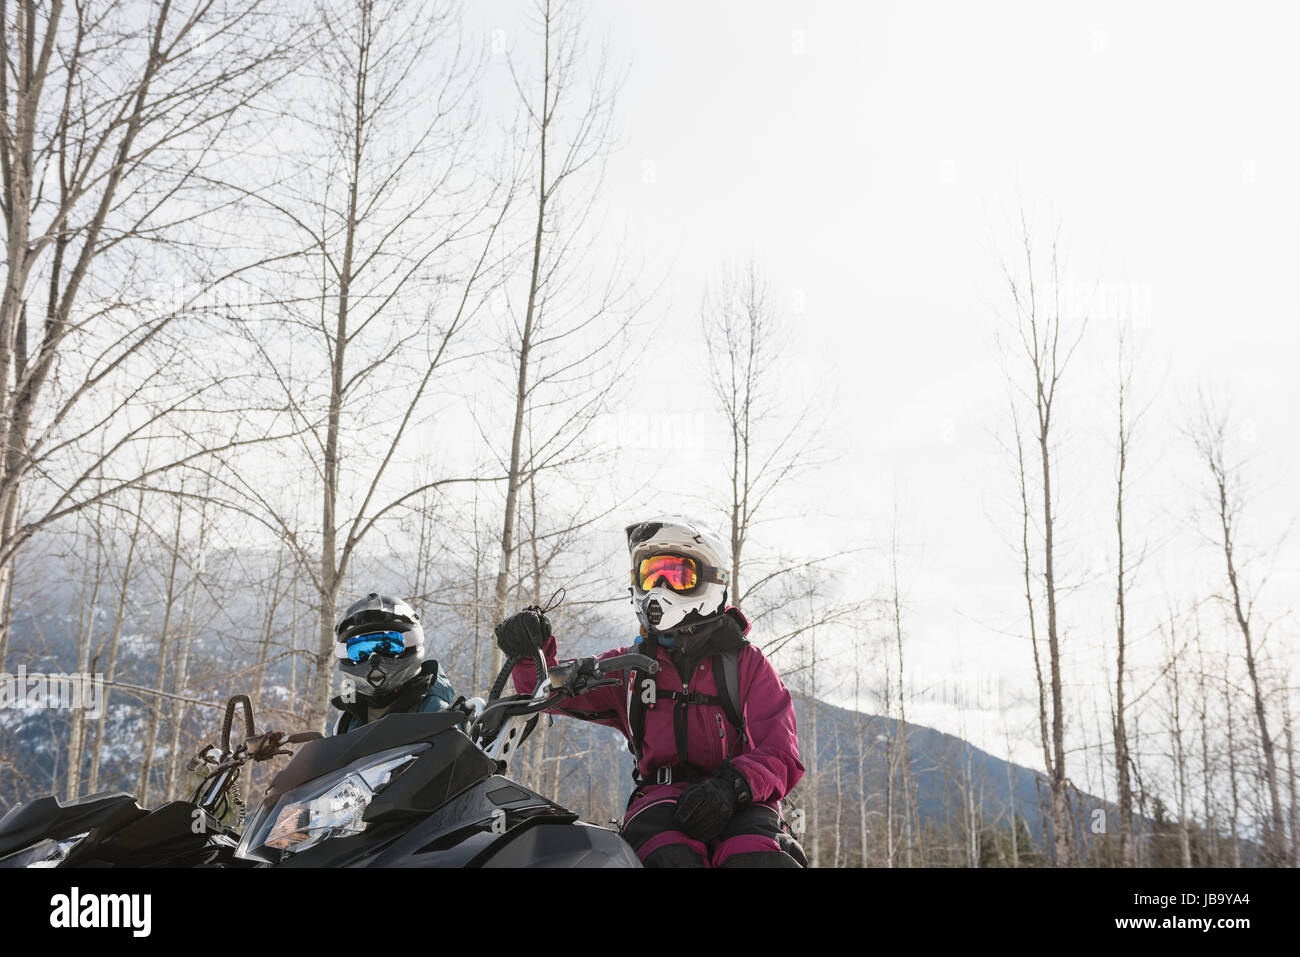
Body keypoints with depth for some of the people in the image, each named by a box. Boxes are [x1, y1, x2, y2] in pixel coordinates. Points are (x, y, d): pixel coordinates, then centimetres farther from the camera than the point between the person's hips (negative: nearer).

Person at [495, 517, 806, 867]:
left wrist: (731, 786, -19)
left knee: (754, 857, -38)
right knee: (667, 854, -36)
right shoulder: (629, 665, 19)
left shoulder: (747, 662, 11)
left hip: (741, 802, -1)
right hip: (662, 796, 2)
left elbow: (780, 753, 2)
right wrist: (531, 652, -7)